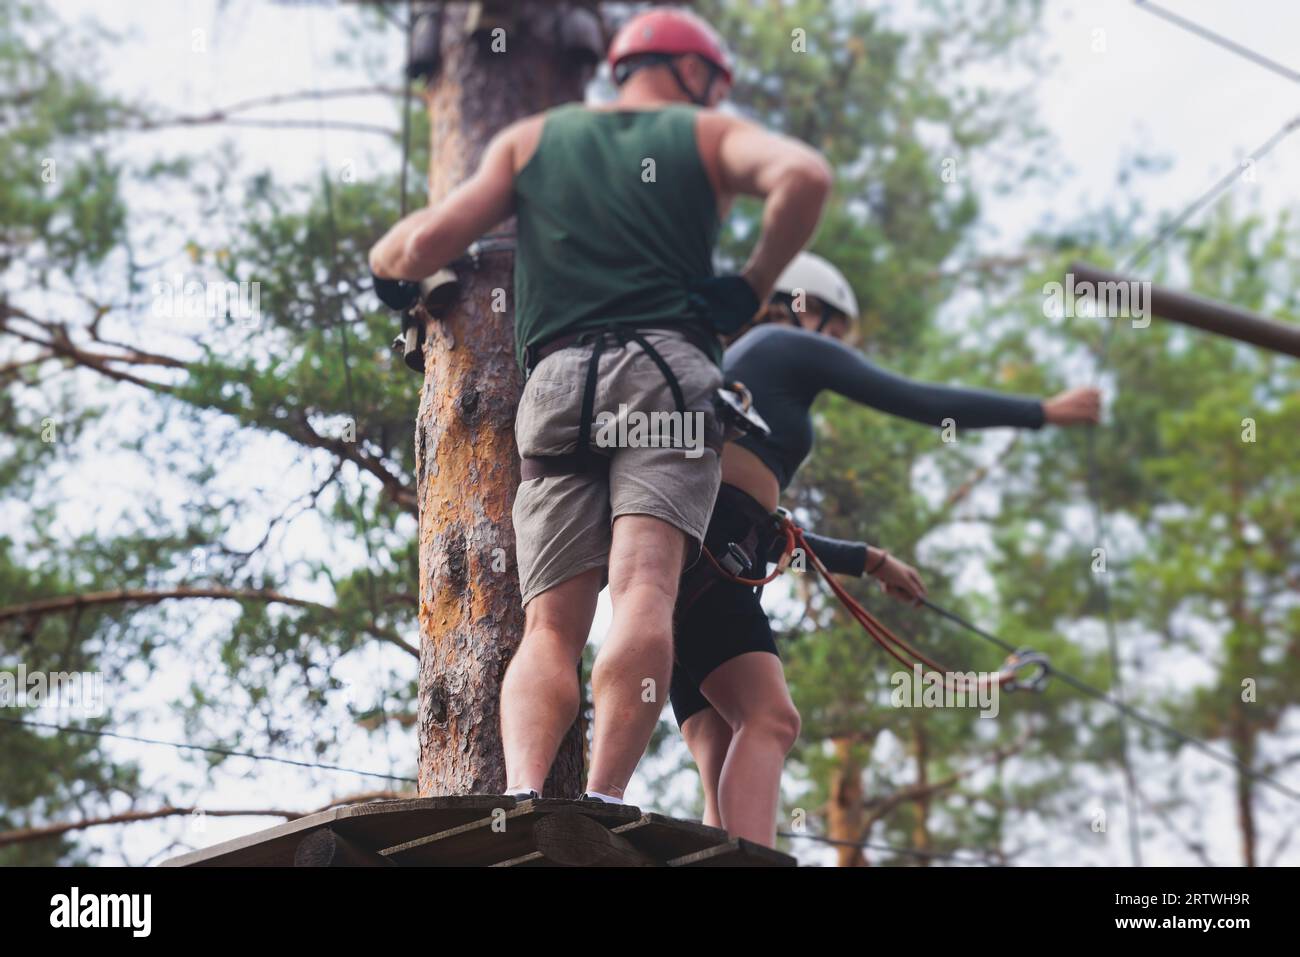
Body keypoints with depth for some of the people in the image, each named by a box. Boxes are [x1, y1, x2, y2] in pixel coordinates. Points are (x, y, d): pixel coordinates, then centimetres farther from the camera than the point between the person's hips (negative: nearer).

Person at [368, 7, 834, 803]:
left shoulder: (532, 139, 25)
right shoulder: (709, 136, 18)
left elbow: (433, 239, 13)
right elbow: (805, 176, -3)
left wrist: (388, 266, 34)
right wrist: (753, 287, 8)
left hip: (557, 386, 2)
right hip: (669, 375, -2)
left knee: (551, 628, -5)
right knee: (645, 594, -17)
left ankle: (523, 795, -29)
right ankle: (604, 803, -34)